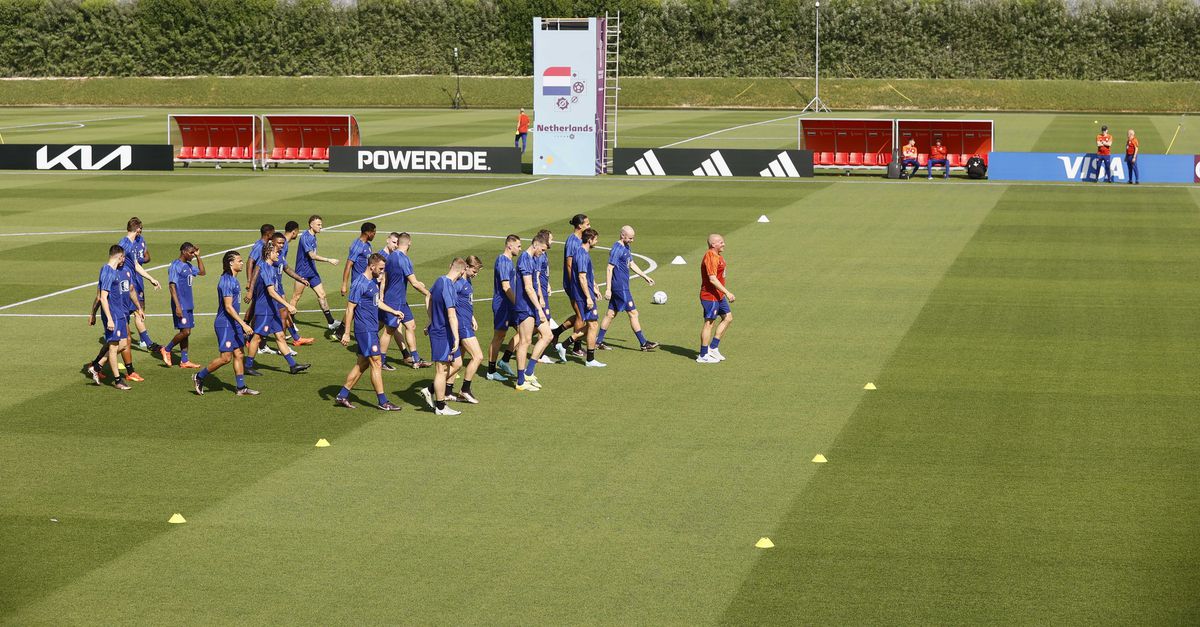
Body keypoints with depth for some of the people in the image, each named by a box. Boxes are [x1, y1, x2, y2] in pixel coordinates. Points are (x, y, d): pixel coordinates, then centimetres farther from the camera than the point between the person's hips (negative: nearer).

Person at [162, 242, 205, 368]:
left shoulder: (188, 266, 13)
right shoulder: (175, 266, -12)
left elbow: (202, 272, 28)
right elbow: (172, 286, -17)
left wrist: (198, 256, 15)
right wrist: (177, 306, -22)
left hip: (188, 305, 9)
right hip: (180, 305, -9)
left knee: (186, 332, 8)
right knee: (185, 332, -11)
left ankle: (184, 361, 11)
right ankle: (167, 350, 7)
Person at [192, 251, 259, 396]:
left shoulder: (233, 280, 12)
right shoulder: (226, 281, -18)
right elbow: (228, 307, -22)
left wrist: (242, 323, 25)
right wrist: (243, 324, -24)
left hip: (234, 324, 9)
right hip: (225, 324, -9)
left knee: (238, 355, 7)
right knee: (226, 357, -8)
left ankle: (241, 388, 10)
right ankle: (199, 377, 7)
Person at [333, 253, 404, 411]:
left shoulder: (374, 281, 11)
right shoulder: (360, 284, -17)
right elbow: (350, 309, -17)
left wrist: (394, 311, 25)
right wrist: (346, 333, -18)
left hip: (372, 329, 10)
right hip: (365, 330, -10)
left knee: (362, 363, 12)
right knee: (376, 363, -6)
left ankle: (342, 396, 18)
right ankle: (383, 402, -1)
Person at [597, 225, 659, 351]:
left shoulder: (626, 248, 13)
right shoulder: (617, 249, -17)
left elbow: (632, 265, 24)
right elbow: (610, 269, -19)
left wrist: (645, 276, 24)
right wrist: (608, 289, -22)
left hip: (622, 286, 10)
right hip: (620, 287, -10)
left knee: (611, 313, 12)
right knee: (633, 313, -4)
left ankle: (598, 341, 16)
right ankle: (643, 343, 1)